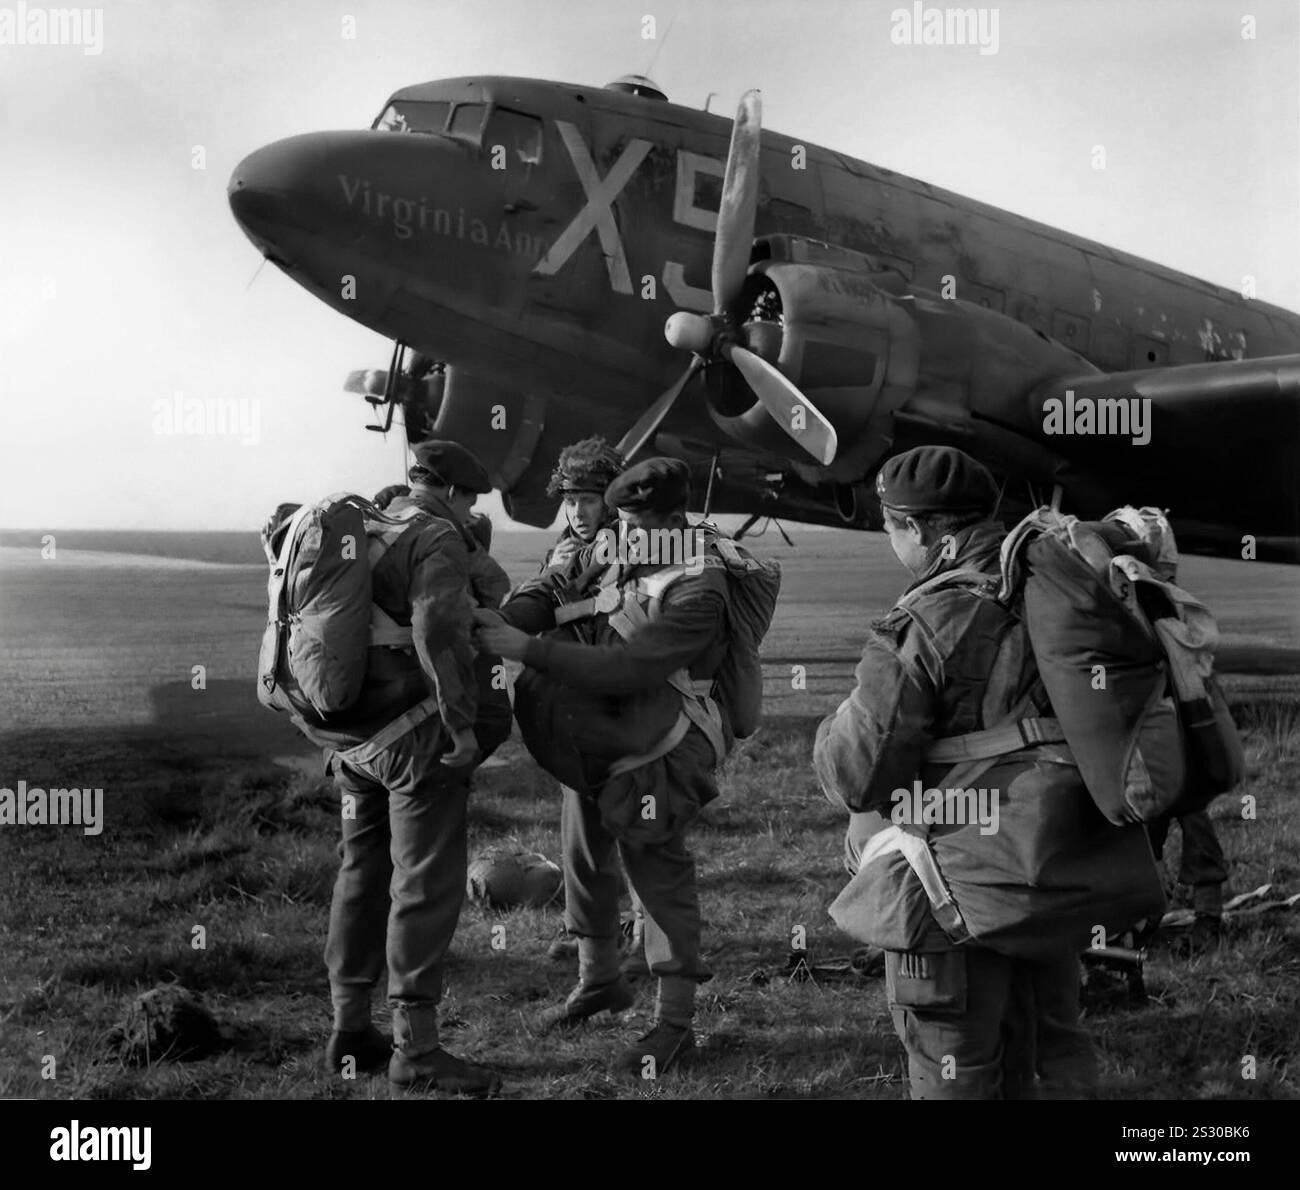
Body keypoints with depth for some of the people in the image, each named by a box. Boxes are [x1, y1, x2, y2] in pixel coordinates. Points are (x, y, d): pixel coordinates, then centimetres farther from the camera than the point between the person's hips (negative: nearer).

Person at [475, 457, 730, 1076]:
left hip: (651, 753, -8)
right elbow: (543, 594, 1)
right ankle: (598, 979, 41)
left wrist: (527, 648, -35)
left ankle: (675, 1022, 5)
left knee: (658, 872, -3)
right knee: (582, 855, 19)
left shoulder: (696, 593, -23)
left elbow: (626, 669, -31)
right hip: (587, 743, 8)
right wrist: (504, 619, -23)